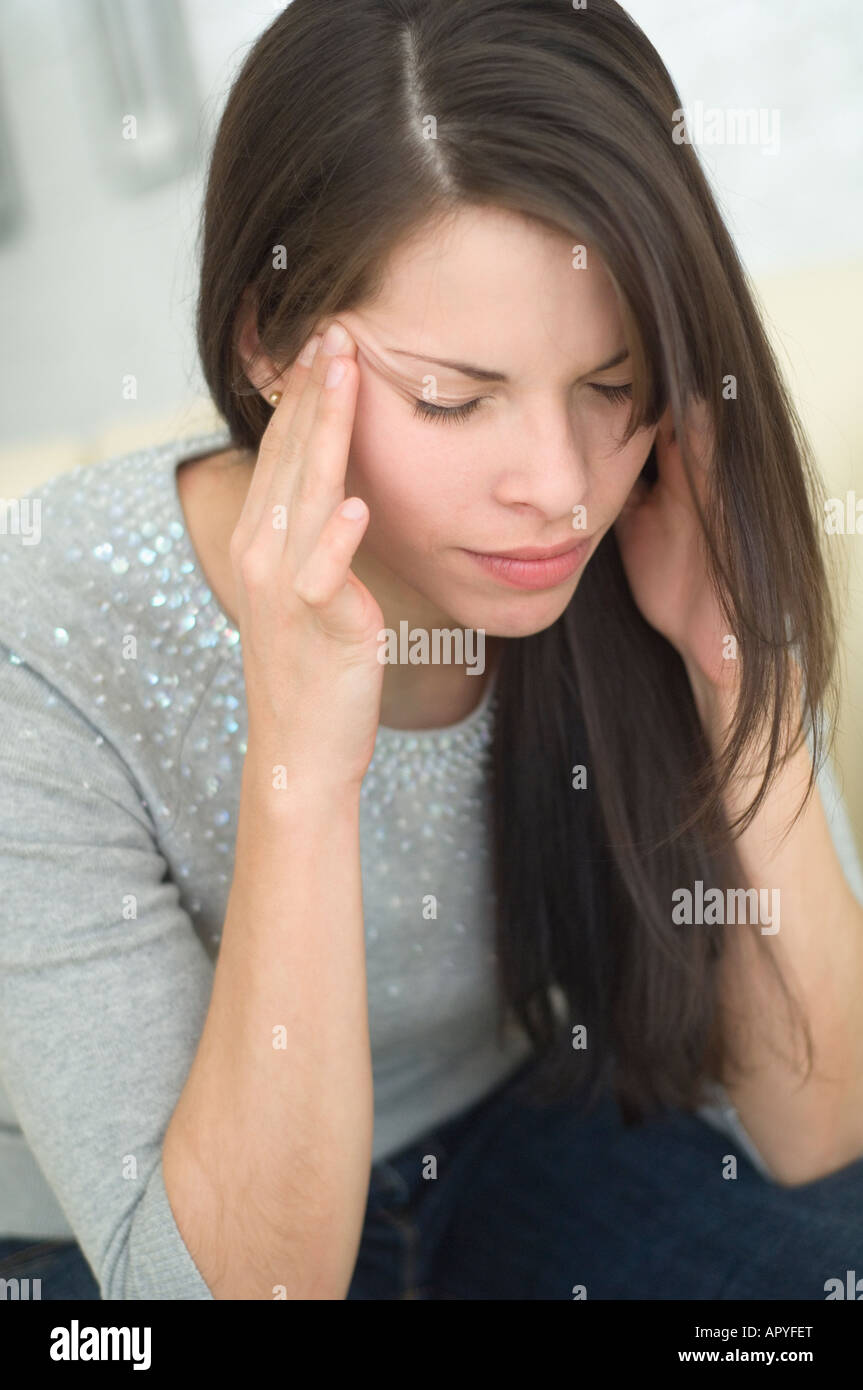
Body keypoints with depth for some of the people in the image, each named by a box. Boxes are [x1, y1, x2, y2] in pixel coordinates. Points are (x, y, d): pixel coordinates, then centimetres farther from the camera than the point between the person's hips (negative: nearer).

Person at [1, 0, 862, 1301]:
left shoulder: (653, 559, -19)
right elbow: (238, 1275, -26)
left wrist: (741, 656, -29)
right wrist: (299, 768, -39)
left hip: (519, 1118, 2)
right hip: (115, 1242, 0)